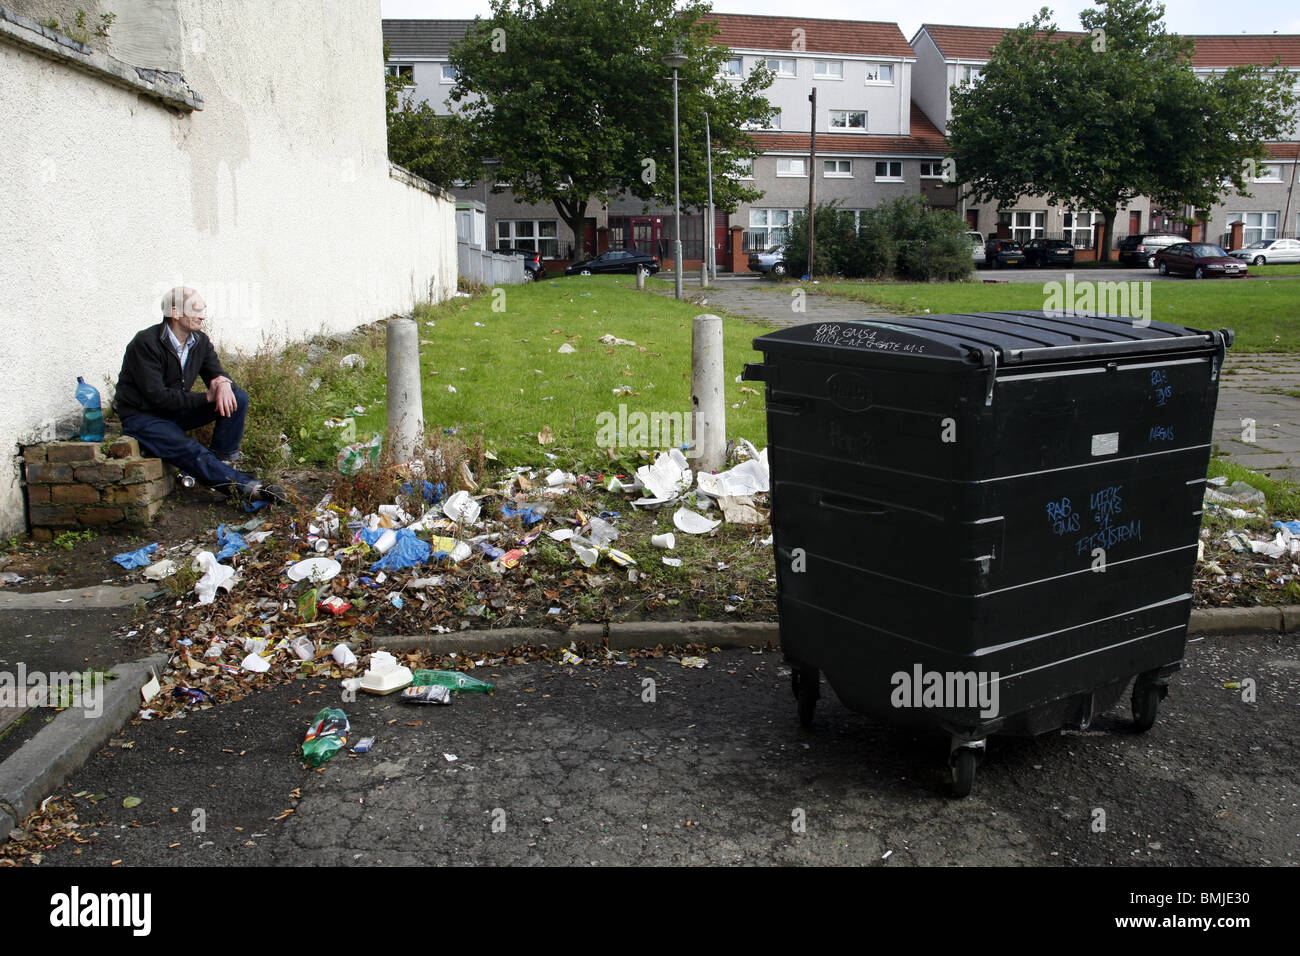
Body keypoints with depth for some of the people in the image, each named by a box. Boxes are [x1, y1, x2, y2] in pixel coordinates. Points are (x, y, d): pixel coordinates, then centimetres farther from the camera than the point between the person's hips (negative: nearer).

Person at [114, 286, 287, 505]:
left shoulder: (200, 342, 1)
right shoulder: (146, 343, -21)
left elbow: (216, 371, 5)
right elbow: (157, 396, -25)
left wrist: (224, 383, -23)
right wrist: (206, 398, -24)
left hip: (179, 411, 7)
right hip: (143, 418, -7)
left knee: (238, 398, -10)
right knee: (193, 452, -33)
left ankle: (223, 461, -11)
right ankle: (248, 488, -46)